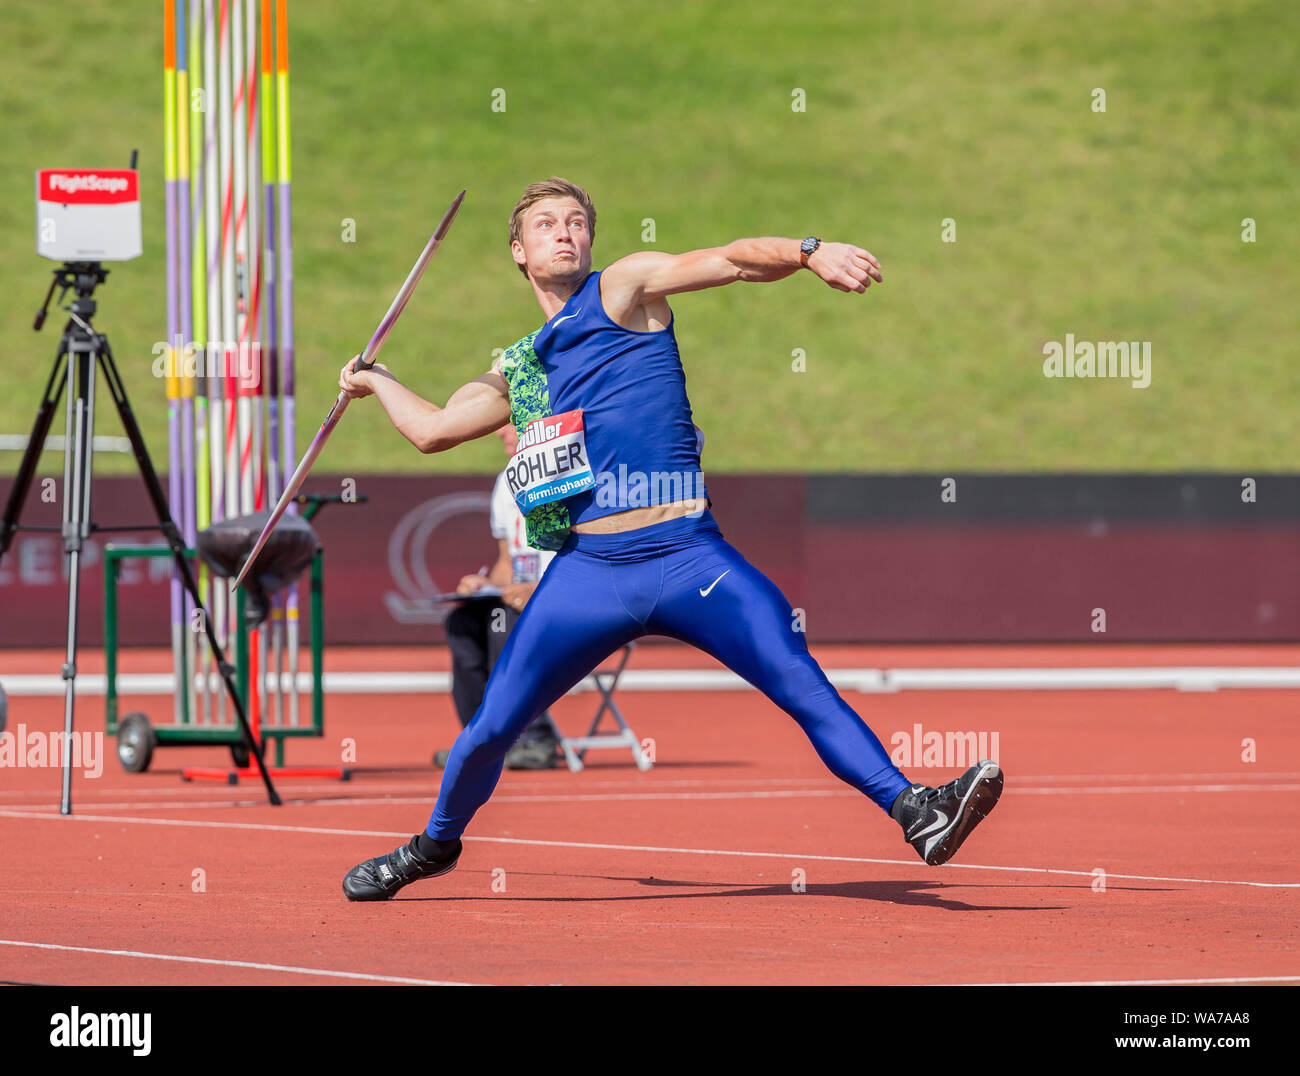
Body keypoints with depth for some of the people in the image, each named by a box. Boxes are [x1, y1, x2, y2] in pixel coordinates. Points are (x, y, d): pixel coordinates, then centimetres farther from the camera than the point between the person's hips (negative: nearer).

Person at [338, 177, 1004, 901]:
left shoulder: (625, 287, 7)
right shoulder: (519, 369, 21)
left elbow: (736, 261, -6)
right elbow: (433, 429, 31)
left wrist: (810, 253, -23)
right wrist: (376, 381, 46)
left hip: (687, 556, -4)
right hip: (589, 569, 4)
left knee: (801, 680, -20)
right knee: (492, 727, 6)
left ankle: (915, 811, -26)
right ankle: (437, 845, 31)